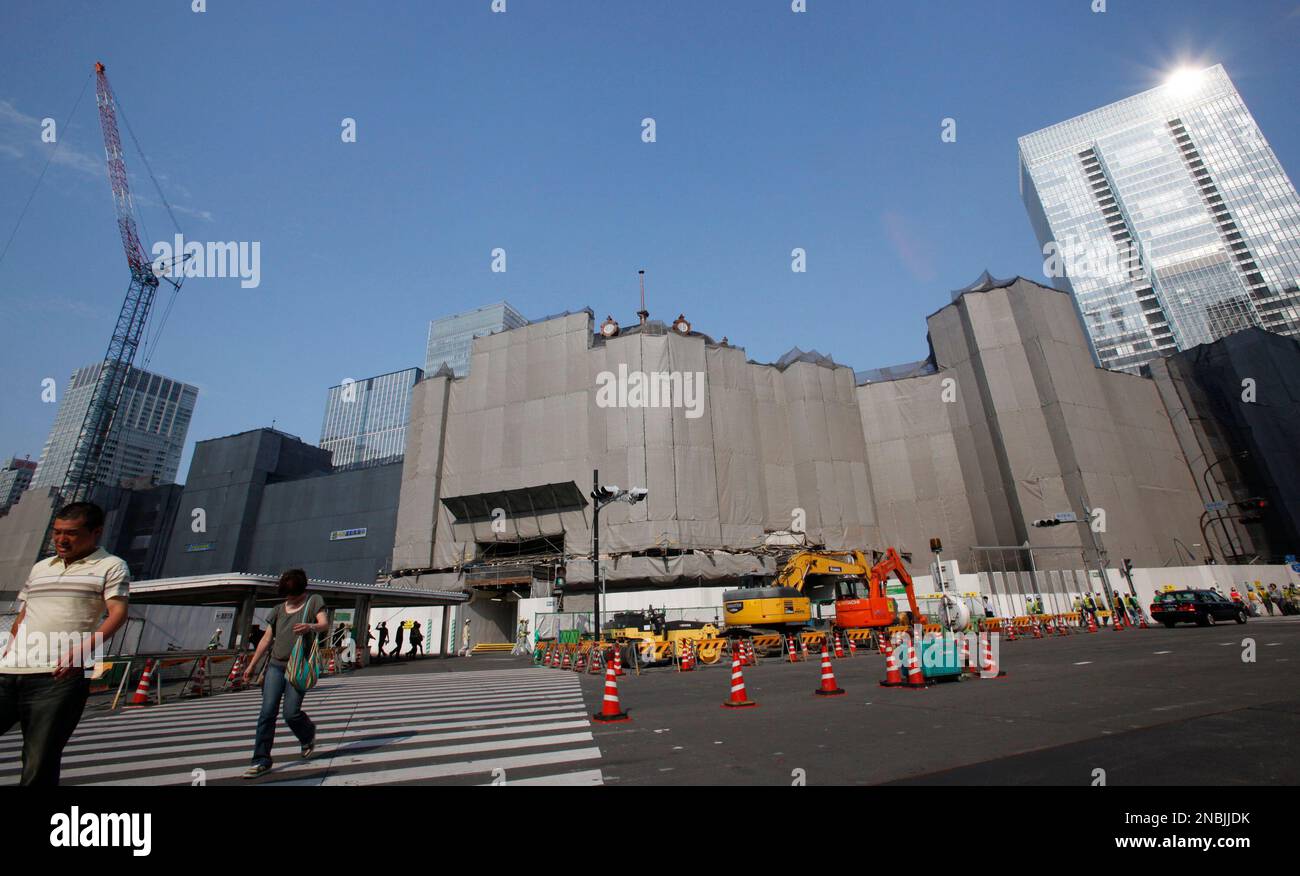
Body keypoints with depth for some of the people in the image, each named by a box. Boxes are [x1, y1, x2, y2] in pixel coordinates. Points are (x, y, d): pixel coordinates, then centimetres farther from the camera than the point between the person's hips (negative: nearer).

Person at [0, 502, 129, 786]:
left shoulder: (111, 566, 2)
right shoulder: (40, 568, 22)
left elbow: (118, 613, -9)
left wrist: (85, 648, -25)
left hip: (61, 677, -6)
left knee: (39, 764, -3)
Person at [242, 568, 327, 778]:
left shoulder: (313, 601, 0)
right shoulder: (279, 609, 14)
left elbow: (325, 623, -15)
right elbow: (267, 639, 18)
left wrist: (310, 627, -37)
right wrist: (251, 666, 16)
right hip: (276, 665, 4)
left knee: (291, 713, -6)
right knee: (267, 712, -5)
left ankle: (309, 734, 24)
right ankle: (261, 760, 5)